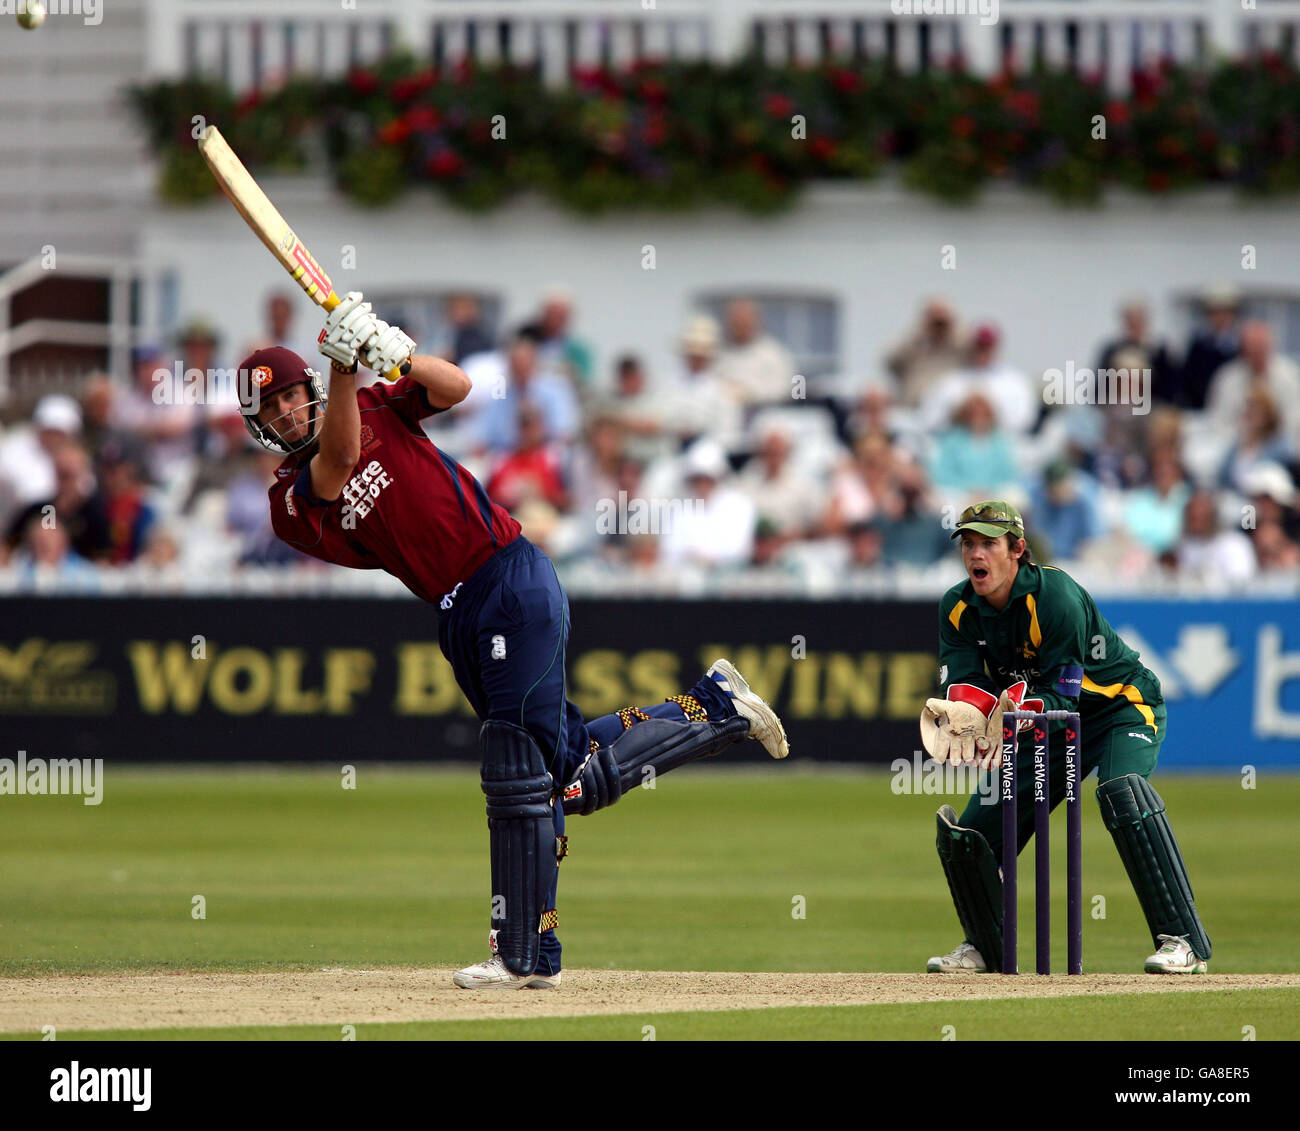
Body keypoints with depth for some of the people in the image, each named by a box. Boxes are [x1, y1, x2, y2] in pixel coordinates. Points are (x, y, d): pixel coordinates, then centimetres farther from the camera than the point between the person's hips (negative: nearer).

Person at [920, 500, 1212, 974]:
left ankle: (1183, 940, -38)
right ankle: (985, 948, 24)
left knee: (1122, 792, -37)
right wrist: (964, 713, -40)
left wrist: (1020, 708, -47)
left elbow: (1063, 695, -28)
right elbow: (962, 683, -17)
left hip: (1122, 705, -7)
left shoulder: (1055, 597, -28)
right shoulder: (958, 609, -9)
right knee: (964, 832, -2)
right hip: (1047, 725, 7)